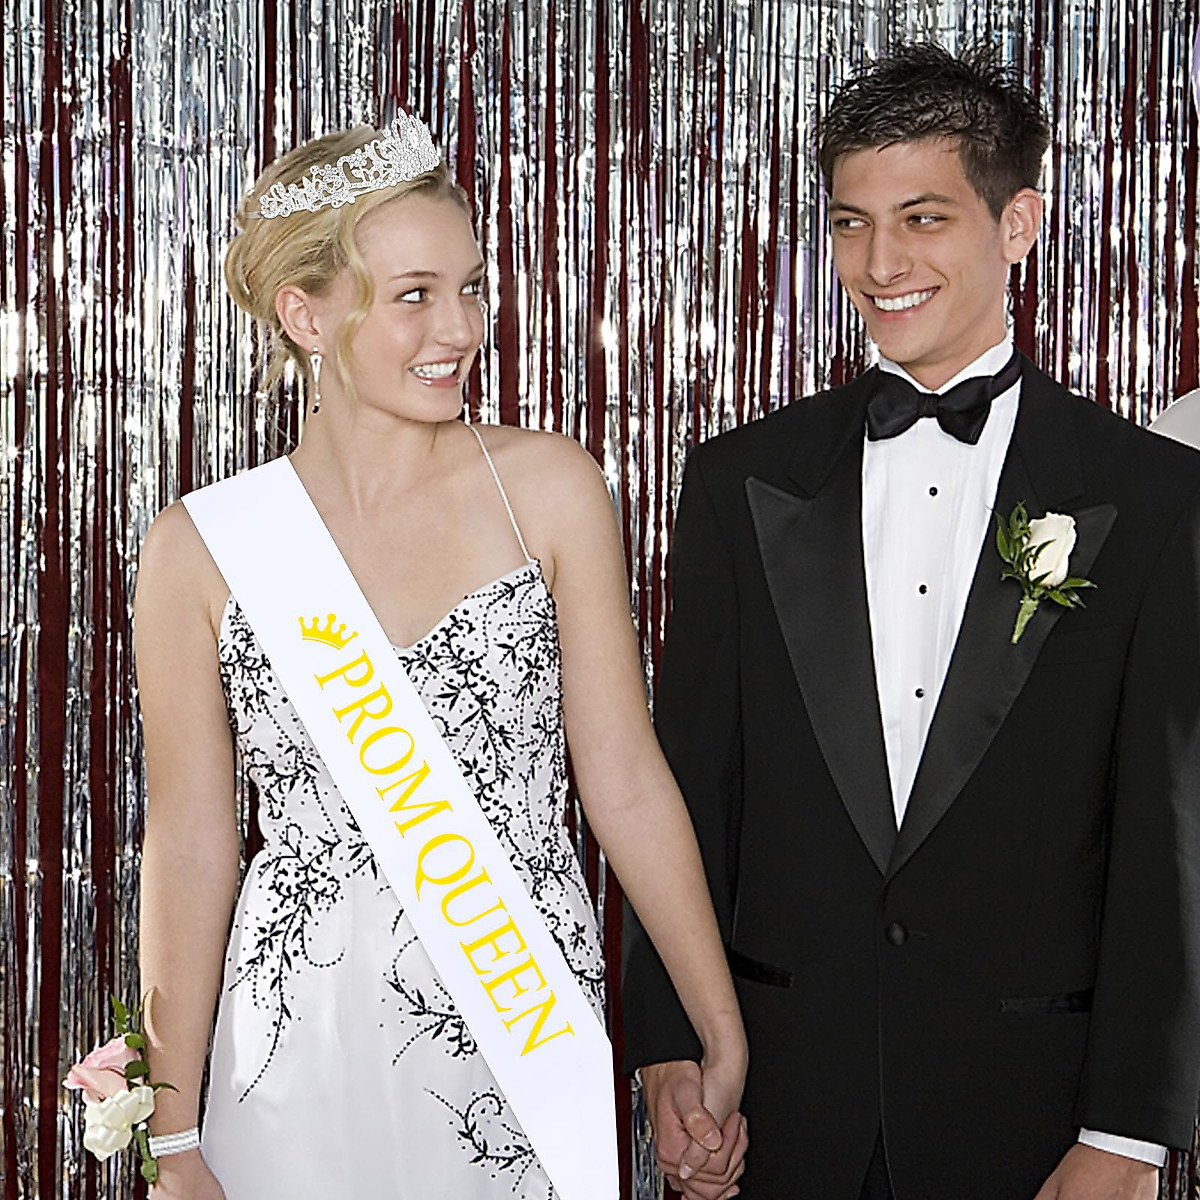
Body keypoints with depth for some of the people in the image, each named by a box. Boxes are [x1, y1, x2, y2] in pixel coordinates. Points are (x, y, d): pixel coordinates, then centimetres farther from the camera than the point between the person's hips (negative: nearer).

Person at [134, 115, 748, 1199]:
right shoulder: (199, 547, -4)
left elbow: (626, 784, -2)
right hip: (303, 1060, 0)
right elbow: (190, 848, 0)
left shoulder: (547, 488, -4)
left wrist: (723, 1041, -2)